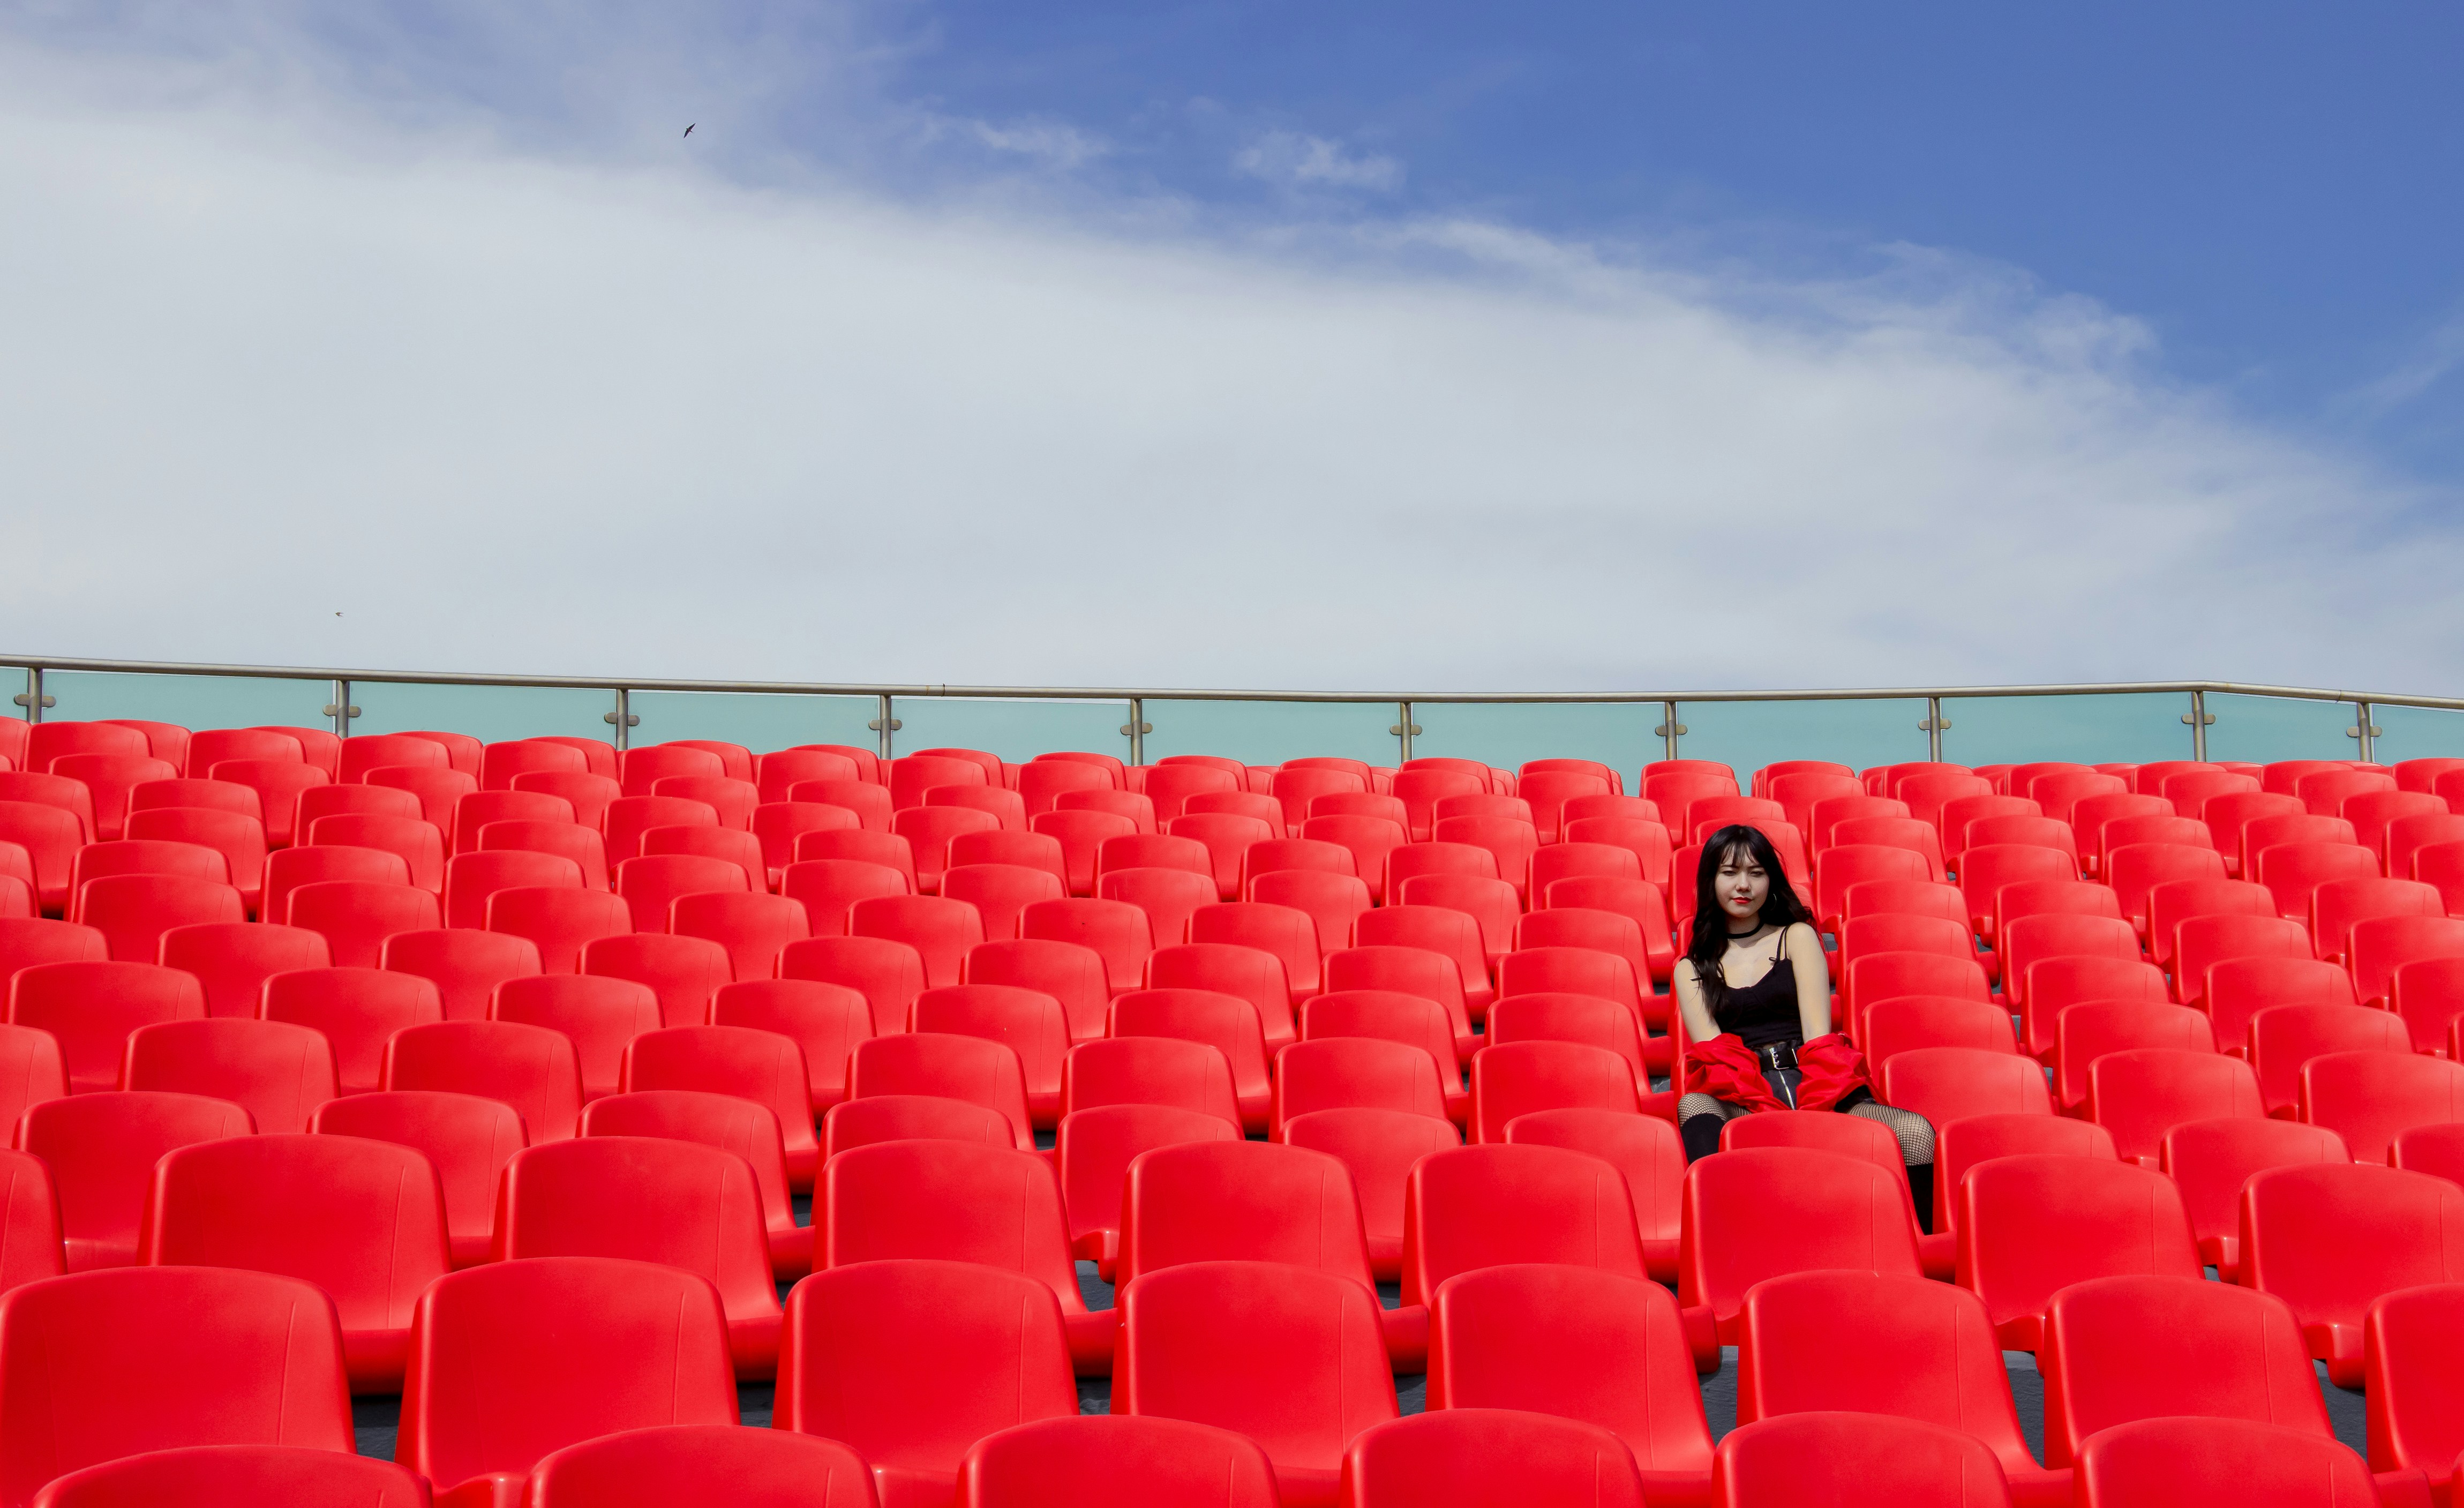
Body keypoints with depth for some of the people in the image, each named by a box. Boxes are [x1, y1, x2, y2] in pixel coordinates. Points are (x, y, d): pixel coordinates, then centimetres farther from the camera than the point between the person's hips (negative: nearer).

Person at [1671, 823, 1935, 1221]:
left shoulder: (1797, 937, 20)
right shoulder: (1692, 970, 19)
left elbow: (1818, 1032, 5)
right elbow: (1712, 1051, 2)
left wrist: (1811, 1107, -14)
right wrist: (1767, 1112, -18)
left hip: (1816, 1091, 1)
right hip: (1741, 1104, 0)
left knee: (1917, 1134, -31)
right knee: (1694, 1106, -38)